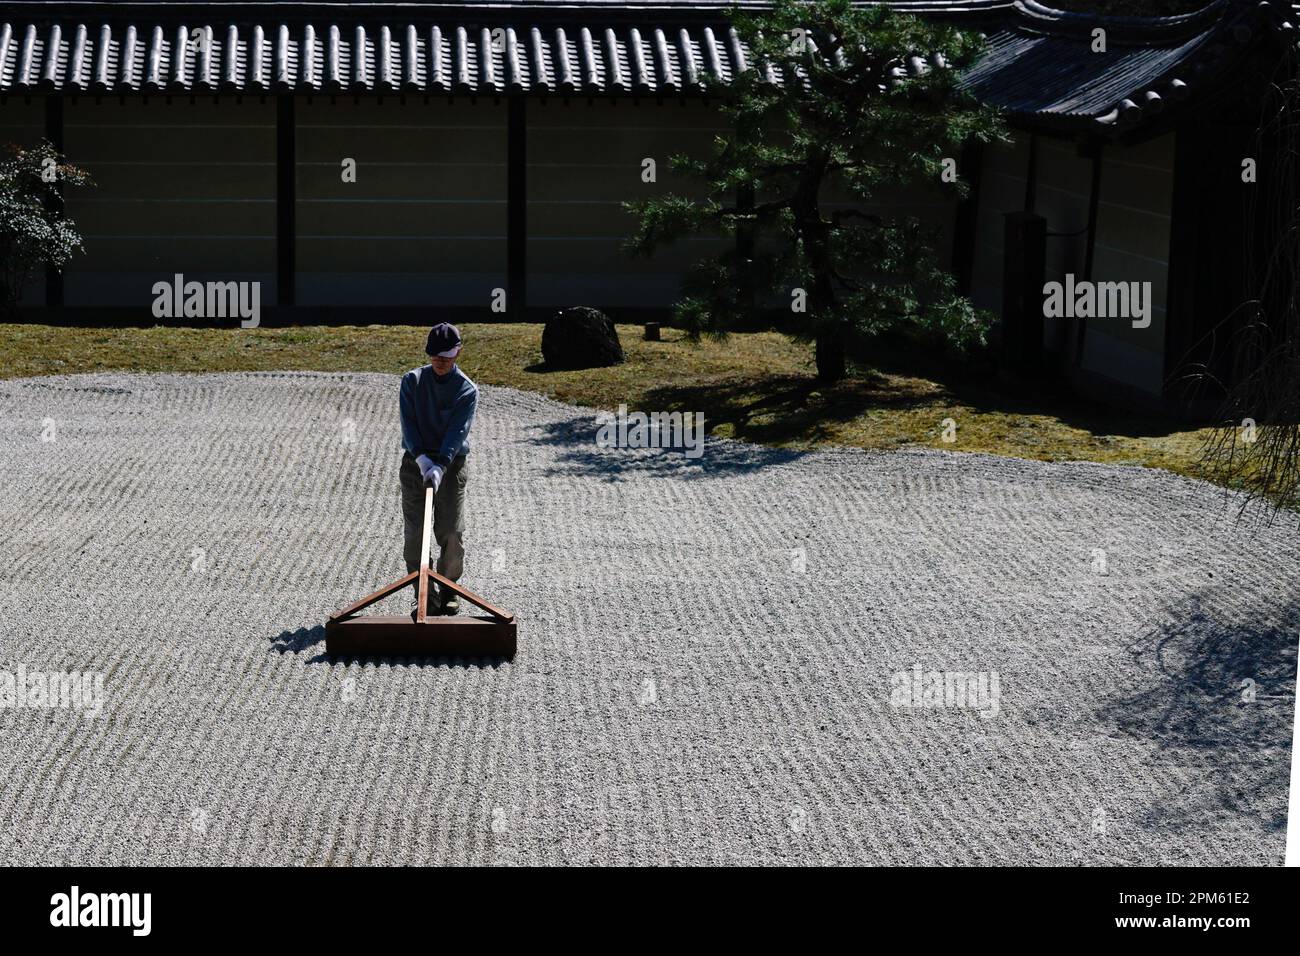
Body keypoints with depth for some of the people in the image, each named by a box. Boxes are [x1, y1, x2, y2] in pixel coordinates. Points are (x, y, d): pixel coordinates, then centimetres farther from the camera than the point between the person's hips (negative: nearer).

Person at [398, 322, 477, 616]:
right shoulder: (412, 380, 2)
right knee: (414, 532, -4)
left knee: (452, 532, -3)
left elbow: (457, 432, -16)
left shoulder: (467, 390, -4)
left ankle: (449, 589, 15)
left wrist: (440, 467, -30)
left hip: (451, 463, -1)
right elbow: (408, 423, -6)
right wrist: (422, 458, -21)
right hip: (416, 460, 1)